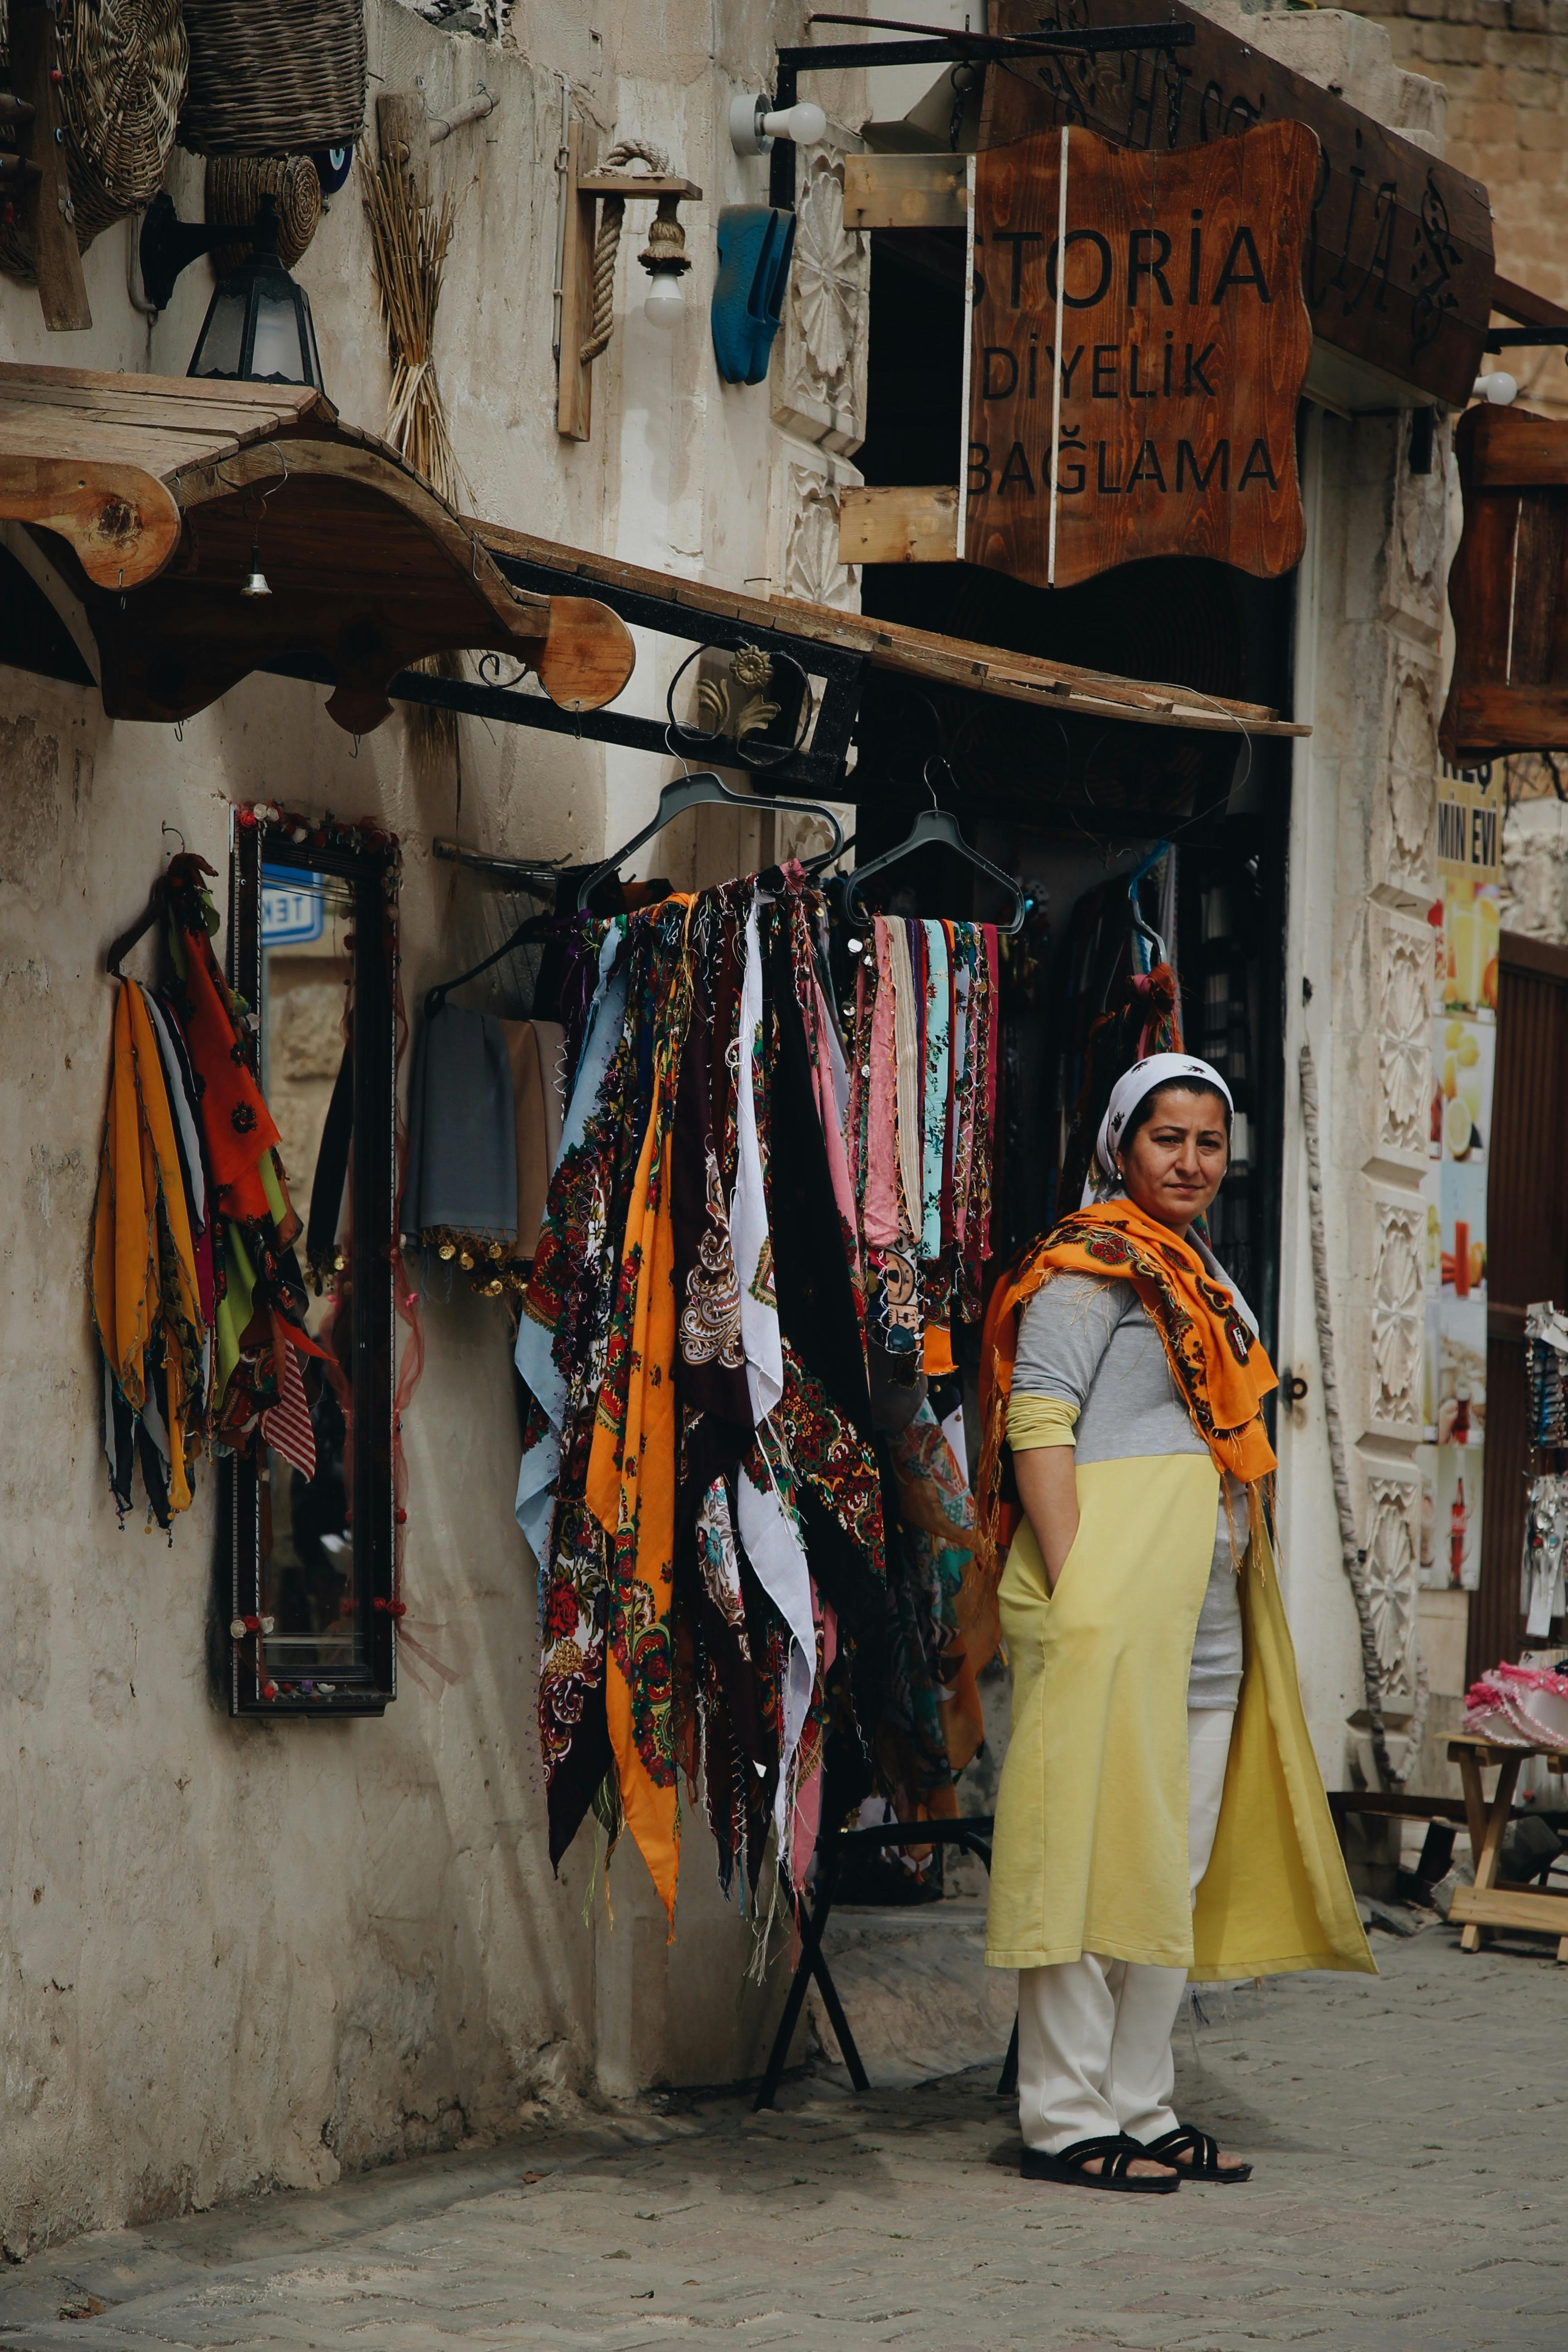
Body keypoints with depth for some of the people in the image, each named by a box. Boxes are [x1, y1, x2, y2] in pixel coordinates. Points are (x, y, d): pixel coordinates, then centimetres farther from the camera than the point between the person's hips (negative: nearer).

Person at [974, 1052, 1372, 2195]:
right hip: (1112, 1594, -9)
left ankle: (1143, 2107, 16)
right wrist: (1073, 1590, -20)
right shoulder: (1090, 1264, -5)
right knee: (1097, 1847, -8)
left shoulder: (1204, 1278, 22)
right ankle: (1067, 2121, -5)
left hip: (1209, 1615, 9)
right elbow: (1038, 1423, -13)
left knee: (1178, 1865, 10)